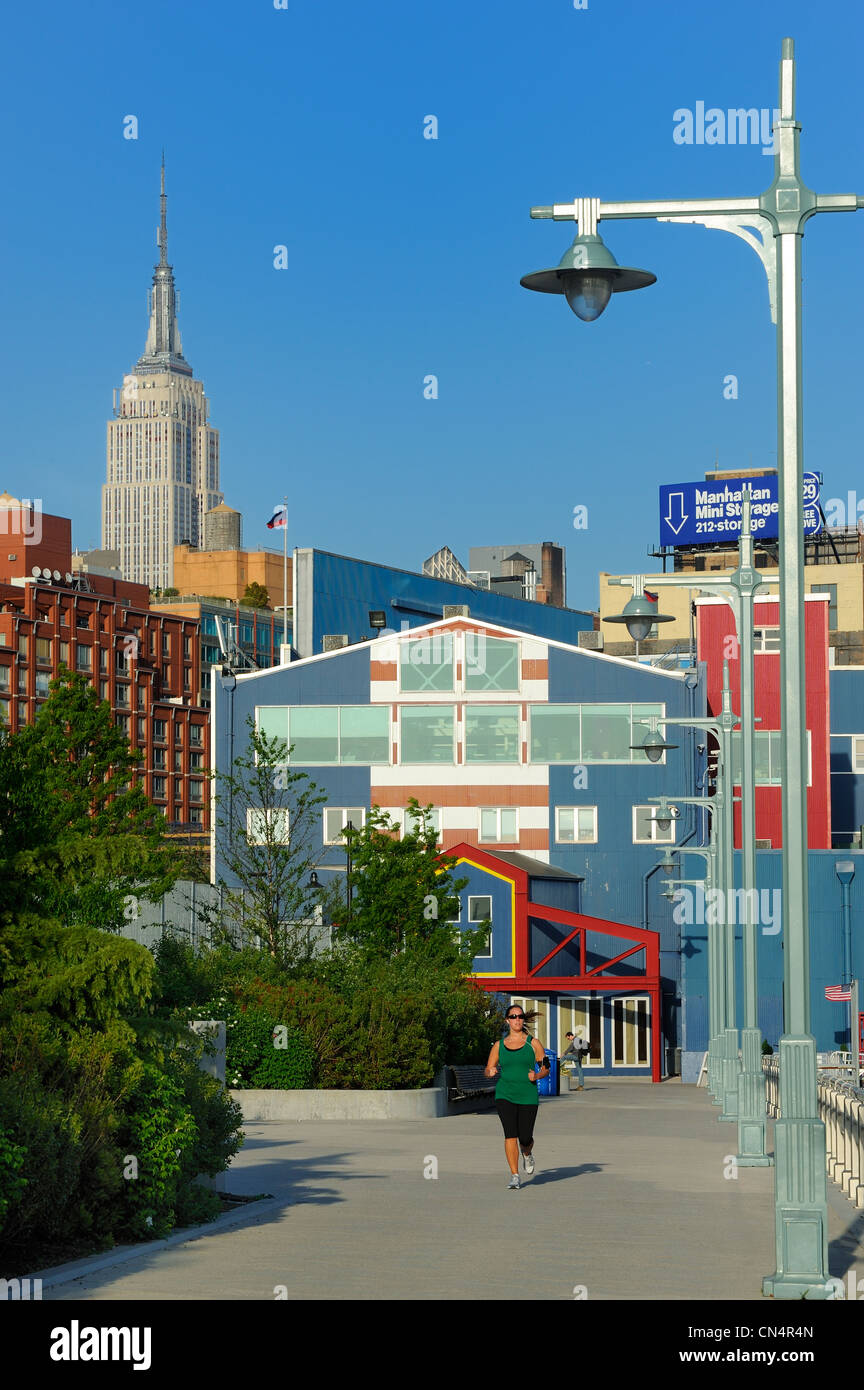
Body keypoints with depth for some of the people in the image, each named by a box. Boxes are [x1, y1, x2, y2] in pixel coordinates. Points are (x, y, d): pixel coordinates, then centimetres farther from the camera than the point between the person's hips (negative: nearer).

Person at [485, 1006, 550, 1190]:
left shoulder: (533, 1043, 4)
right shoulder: (499, 1045, 7)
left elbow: (546, 1069, 8)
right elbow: (487, 1070, 12)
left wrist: (536, 1076, -13)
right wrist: (491, 1071, -12)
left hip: (528, 1096, 0)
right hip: (504, 1096, 0)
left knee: (525, 1138, 0)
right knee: (510, 1134, -14)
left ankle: (527, 1154, 38)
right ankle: (514, 1176, -8)